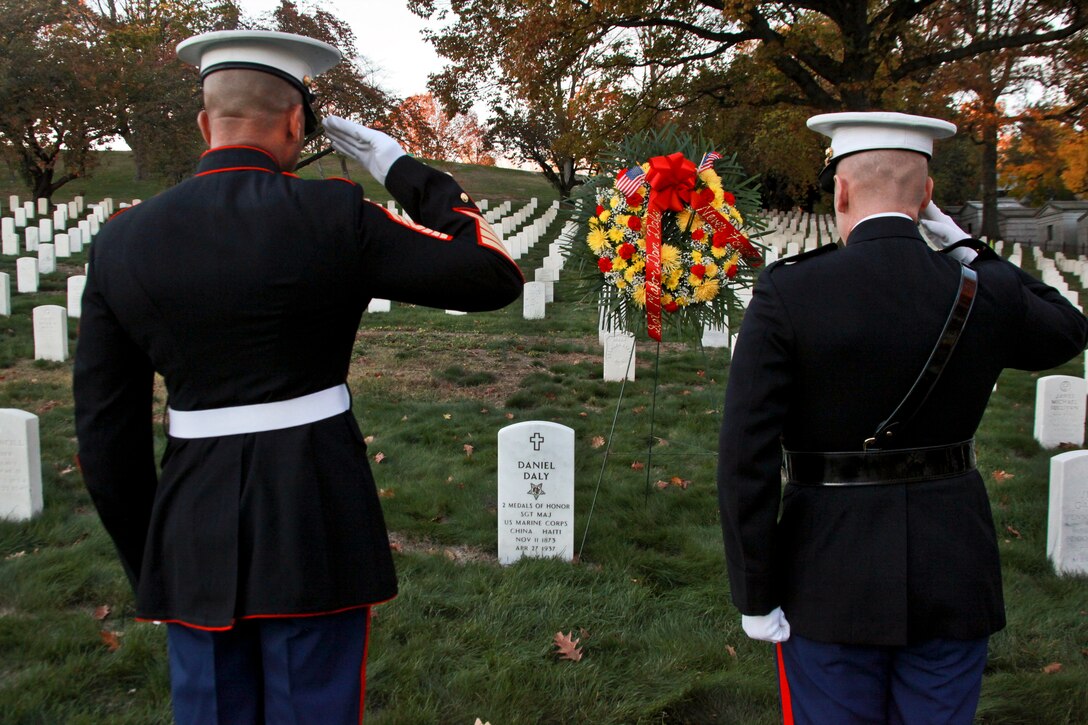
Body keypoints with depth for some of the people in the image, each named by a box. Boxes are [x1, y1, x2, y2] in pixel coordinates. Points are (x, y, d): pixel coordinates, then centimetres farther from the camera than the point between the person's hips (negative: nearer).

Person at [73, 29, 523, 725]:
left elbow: (106, 430, 4)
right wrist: (402, 168, 2)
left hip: (193, 534, 4)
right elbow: (496, 275, -5)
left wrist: (148, 561, 15)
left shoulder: (122, 243, 1)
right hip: (316, 527, -3)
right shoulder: (333, 217, -11)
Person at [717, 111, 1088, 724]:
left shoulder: (787, 293, -13)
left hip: (831, 580, -2)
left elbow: (747, 455, -16)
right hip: (953, 576, 3)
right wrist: (965, 247, 12)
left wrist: (756, 594, -6)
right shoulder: (988, 293, -5)